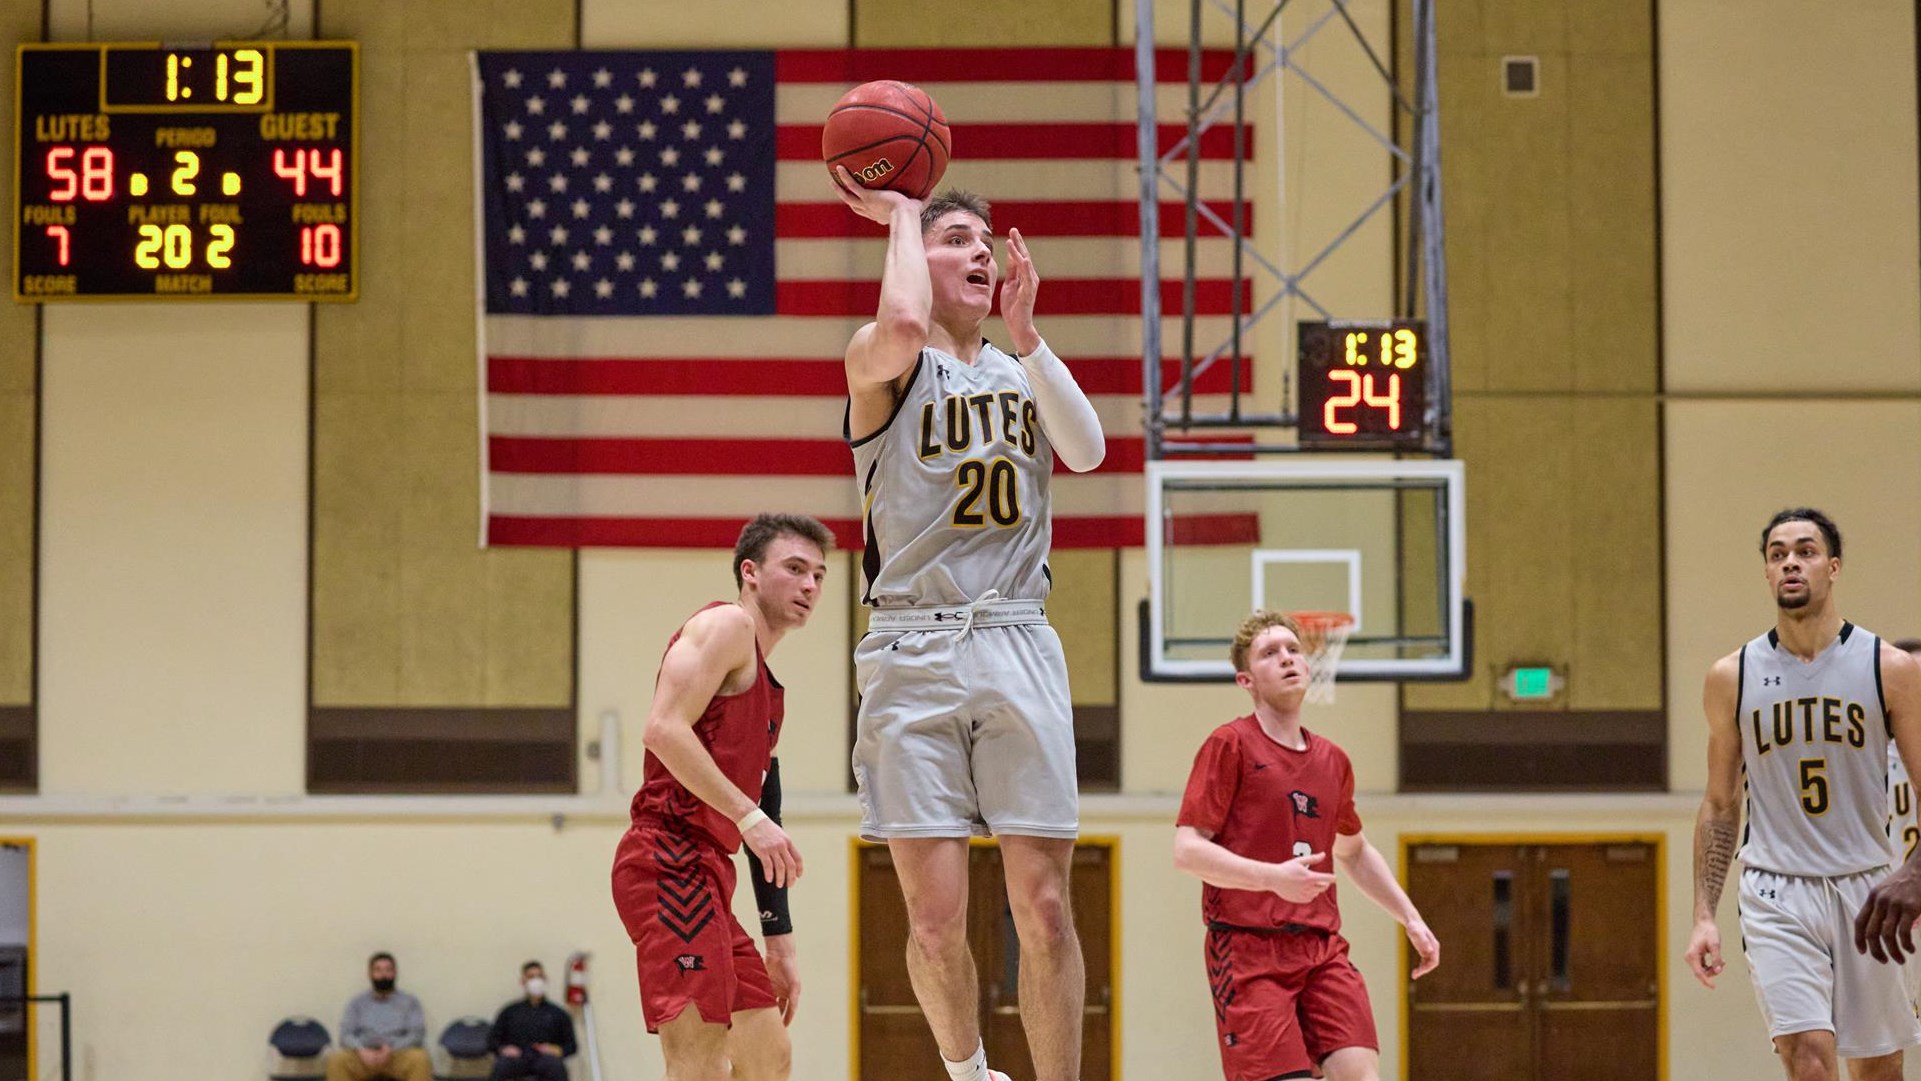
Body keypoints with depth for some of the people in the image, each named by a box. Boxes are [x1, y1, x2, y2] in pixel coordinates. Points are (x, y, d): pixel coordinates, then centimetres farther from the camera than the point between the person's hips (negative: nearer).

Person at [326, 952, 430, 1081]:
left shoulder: (409, 1002, 12)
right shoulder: (357, 1002, 15)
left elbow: (417, 1035, 0)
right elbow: (346, 1035, 4)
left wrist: (391, 1049, -19)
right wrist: (361, 1050, -19)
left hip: (398, 1054, -1)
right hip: (364, 1056, 1)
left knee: (420, 1060, -35)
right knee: (336, 1060, -31)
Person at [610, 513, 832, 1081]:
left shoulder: (767, 685, 27)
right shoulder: (726, 624, -2)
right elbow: (663, 730, -17)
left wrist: (779, 944, 25)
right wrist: (750, 818, -20)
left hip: (704, 872, 10)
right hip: (671, 862, -10)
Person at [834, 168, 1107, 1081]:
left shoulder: (1025, 373, 19)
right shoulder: (883, 364, 4)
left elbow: (1088, 451, 0)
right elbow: (901, 323, -21)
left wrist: (1025, 336, -9)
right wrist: (901, 215, -4)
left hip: (1018, 647, 3)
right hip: (912, 653, -3)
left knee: (1044, 908, -4)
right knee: (936, 918, -5)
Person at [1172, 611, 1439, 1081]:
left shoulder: (1332, 760, 16)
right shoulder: (1230, 745, -2)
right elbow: (1187, 850, -9)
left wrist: (1411, 918, 26)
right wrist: (1274, 877, -21)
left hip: (1322, 947, 5)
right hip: (1249, 948, -5)